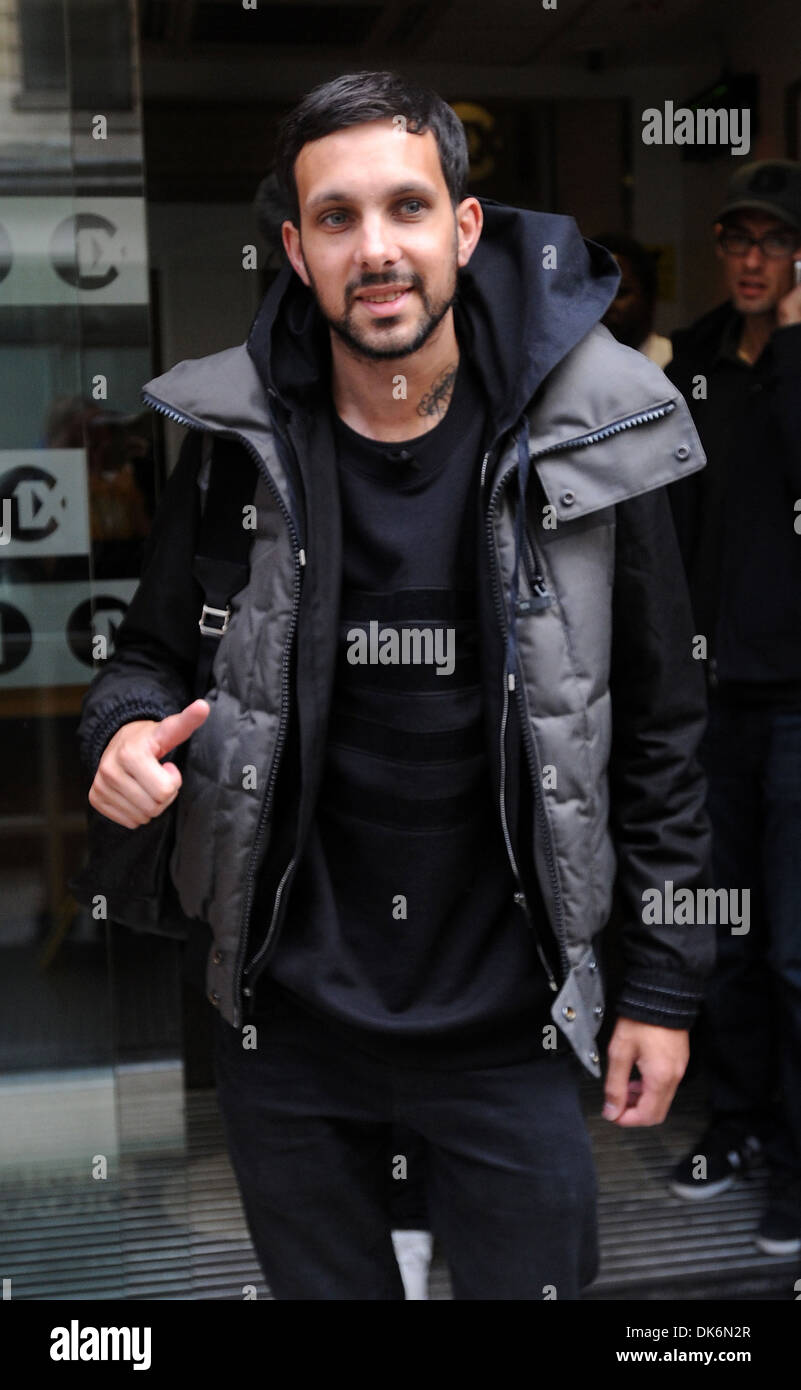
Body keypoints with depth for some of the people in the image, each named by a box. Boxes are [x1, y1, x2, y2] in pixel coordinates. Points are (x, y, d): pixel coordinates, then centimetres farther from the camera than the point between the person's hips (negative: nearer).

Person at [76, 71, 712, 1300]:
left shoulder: (591, 442, -10)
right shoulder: (231, 442, -8)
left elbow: (659, 729, -2)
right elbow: (151, 652, 6)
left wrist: (665, 979, 0)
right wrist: (126, 730, -18)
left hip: (511, 1019, -1)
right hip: (284, 1011, 2)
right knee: (321, 1286, 22)